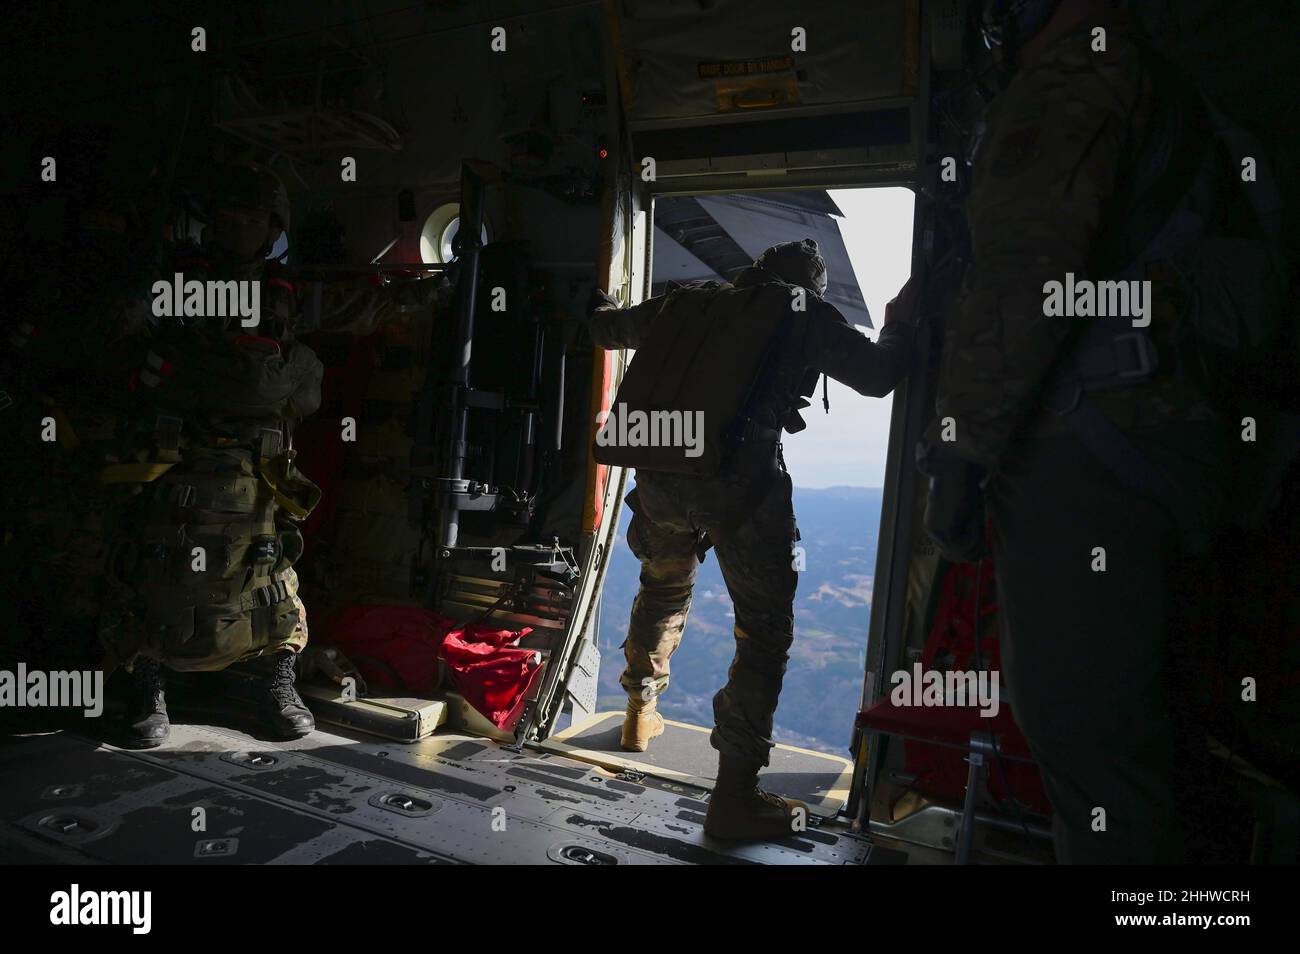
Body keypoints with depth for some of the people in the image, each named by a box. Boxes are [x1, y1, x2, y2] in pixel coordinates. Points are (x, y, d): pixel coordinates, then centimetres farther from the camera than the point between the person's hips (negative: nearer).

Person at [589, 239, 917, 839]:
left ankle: (641, 715, 47)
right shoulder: (804, 313, 11)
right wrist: (899, 324, 27)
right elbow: (877, 375, 6)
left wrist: (604, 310, 59)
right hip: (739, 478, -5)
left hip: (659, 469, 6)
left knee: (663, 588, 30)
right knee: (764, 629, 5)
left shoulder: (690, 301, 23)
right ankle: (734, 798, 4)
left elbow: (605, 329, 34)